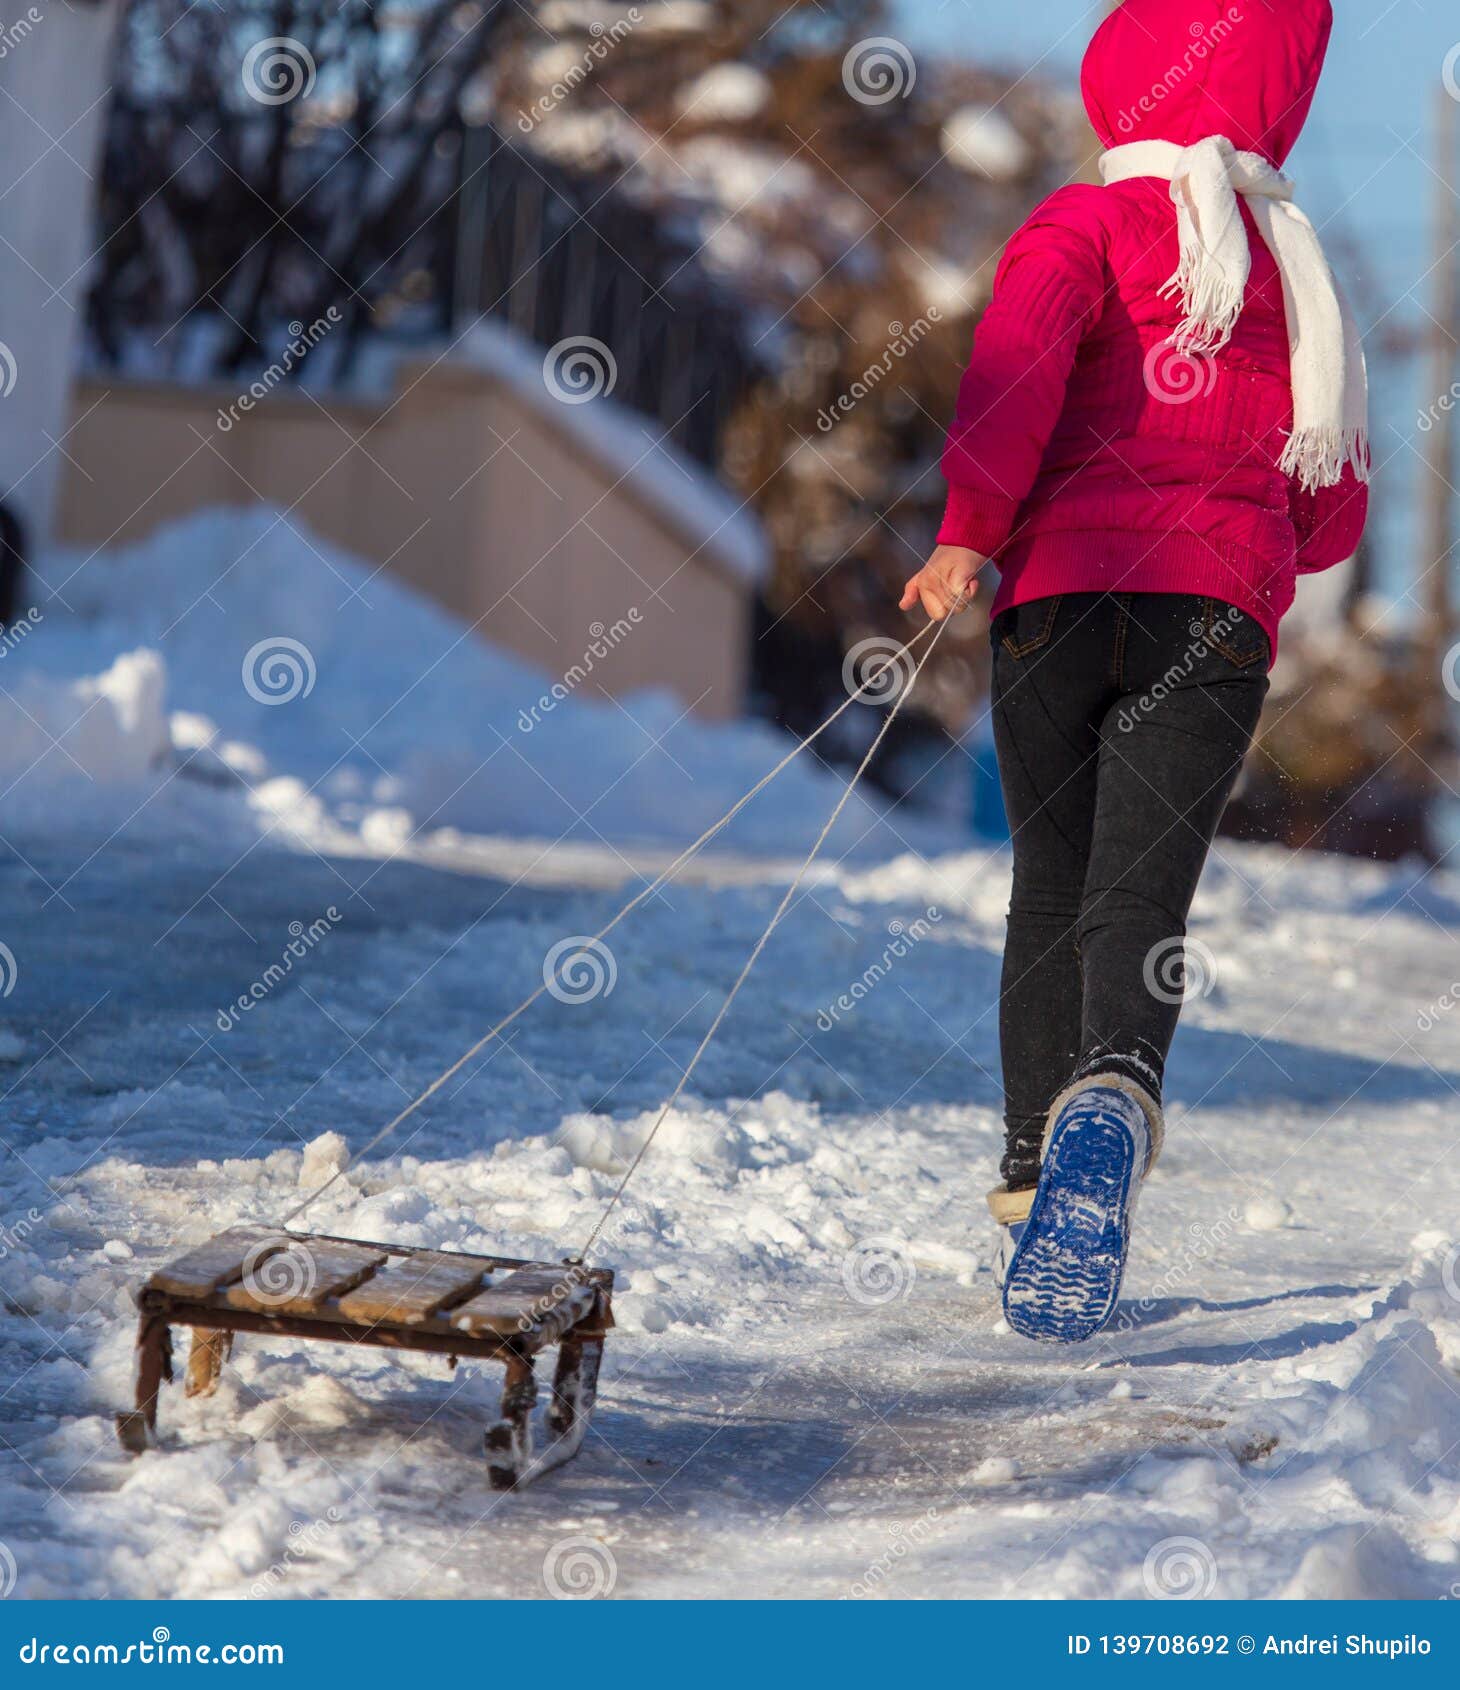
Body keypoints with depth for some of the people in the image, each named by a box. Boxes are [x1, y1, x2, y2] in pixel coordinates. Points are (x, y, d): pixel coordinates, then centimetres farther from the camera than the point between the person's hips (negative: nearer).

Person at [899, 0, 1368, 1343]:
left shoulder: (1089, 223, 9)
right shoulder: (1299, 274, 22)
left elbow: (1023, 349, -13)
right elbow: (1336, 517, 22)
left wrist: (968, 531, -17)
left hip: (1066, 592, -1)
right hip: (1222, 616, 1)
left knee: (1052, 895, 14)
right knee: (1139, 901, -12)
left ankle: (1032, 1189, 13)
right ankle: (1112, 1099, -42)